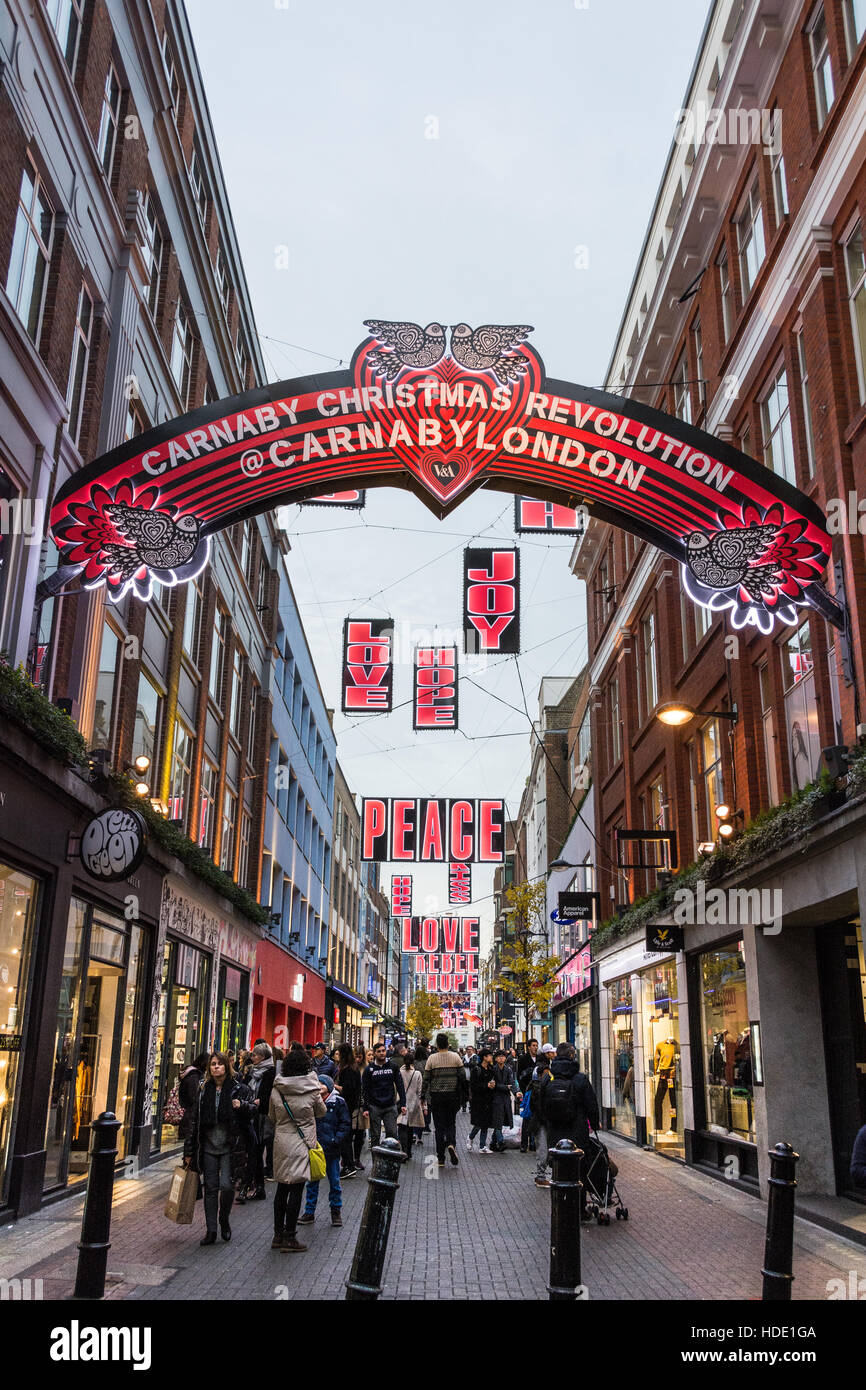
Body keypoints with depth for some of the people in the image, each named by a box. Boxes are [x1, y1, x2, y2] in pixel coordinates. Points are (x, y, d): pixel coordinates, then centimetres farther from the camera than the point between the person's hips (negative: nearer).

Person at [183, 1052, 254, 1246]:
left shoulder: (239, 1089, -1)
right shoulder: (204, 1090, 7)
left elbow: (253, 1112, 4)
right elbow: (195, 1120, 9)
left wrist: (242, 1106, -19)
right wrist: (189, 1151, 8)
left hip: (230, 1148, -3)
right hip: (208, 1147, 3)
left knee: (227, 1185, -11)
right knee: (210, 1188, 4)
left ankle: (224, 1220, 15)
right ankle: (211, 1230, 13)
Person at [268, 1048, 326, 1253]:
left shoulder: (276, 1090, -2)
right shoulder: (312, 1090, -11)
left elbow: (272, 1116, 12)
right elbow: (321, 1113, 7)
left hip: (281, 1142, 4)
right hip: (301, 1143, -4)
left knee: (282, 1188, 15)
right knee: (296, 1189, 1)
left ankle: (278, 1234, 22)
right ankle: (289, 1238, 5)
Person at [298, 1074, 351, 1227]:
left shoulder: (338, 1102, -3)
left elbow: (346, 1124, -1)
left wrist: (336, 1140, -11)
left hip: (331, 1149, -2)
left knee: (334, 1181, 7)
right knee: (312, 1181, 9)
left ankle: (336, 1211, 21)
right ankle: (309, 1212, 19)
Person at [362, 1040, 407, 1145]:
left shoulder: (392, 1067, 4)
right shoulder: (369, 1069, 1)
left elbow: (400, 1086, 6)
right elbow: (365, 1090, 2)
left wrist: (403, 1103, -1)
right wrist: (365, 1108, -5)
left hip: (390, 1106, 1)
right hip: (374, 1107, -1)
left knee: (392, 1133, -3)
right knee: (375, 1135, 4)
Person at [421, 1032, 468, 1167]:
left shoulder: (432, 1058, -4)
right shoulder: (455, 1057, -1)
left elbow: (426, 1079, -4)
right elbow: (462, 1077, 0)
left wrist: (423, 1096, 3)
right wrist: (463, 1095, 10)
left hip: (436, 1095, -1)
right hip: (452, 1095, 1)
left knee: (439, 1126, 6)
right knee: (451, 1123, 15)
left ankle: (440, 1159, 7)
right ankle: (451, 1144, -14)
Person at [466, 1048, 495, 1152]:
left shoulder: (490, 1069, 10)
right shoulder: (476, 1069, -11)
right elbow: (473, 1086, -15)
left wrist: (492, 1085, 0)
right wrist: (486, 1085, -20)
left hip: (487, 1100, 6)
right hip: (477, 1101, -6)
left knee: (486, 1124, 5)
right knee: (479, 1124, -6)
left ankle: (483, 1147, 11)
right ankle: (470, 1139, 20)